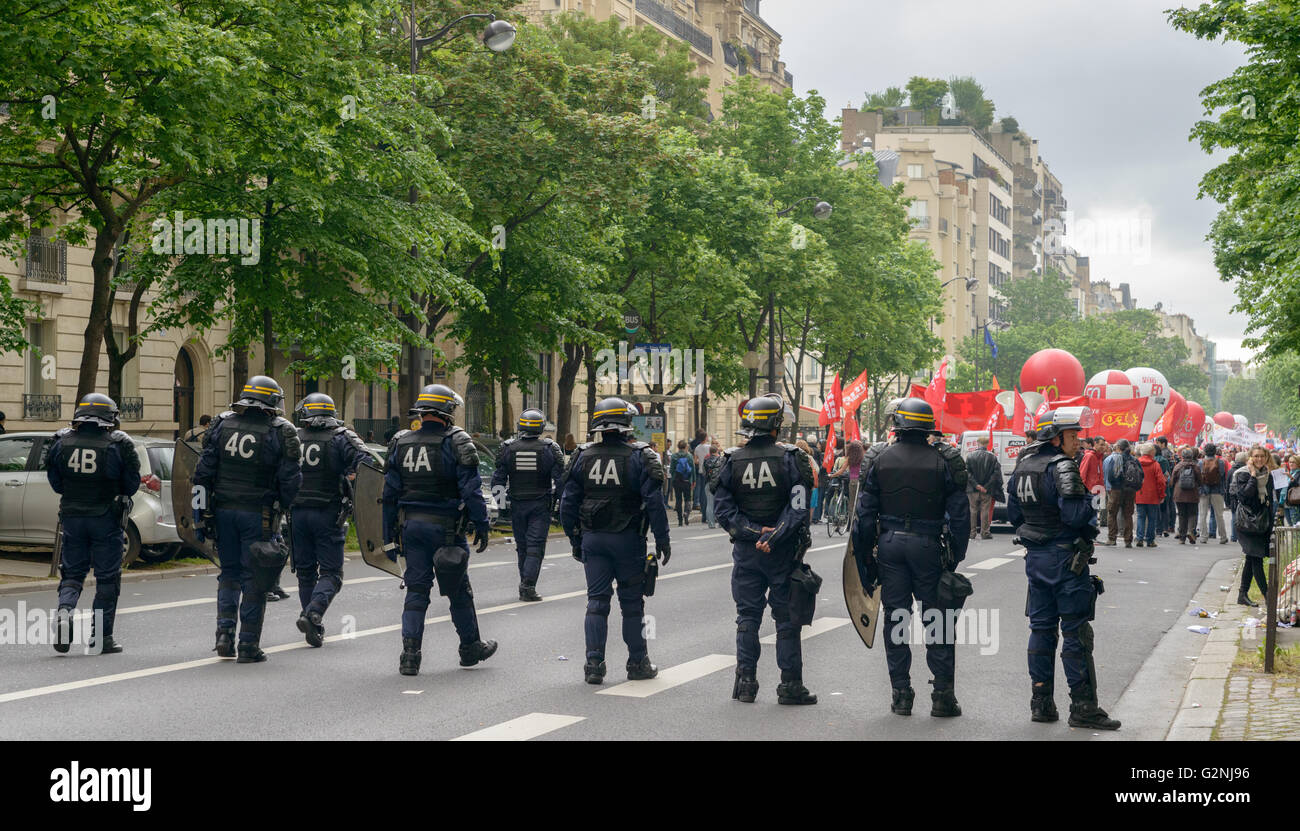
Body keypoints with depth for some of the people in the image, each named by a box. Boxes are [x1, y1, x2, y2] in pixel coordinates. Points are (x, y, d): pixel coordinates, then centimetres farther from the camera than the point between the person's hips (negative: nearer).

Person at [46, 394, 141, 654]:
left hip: (72, 517, 3)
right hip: (106, 519, -3)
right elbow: (131, 485, -4)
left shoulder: (62, 442, -2)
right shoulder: (119, 445, -12)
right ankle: (102, 637, 9)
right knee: (107, 578, 7)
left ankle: (64, 611, -12)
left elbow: (55, 482, 5)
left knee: (72, 573, 15)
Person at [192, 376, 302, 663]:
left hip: (224, 510, 3)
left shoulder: (222, 425, 4)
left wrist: (200, 514, 6)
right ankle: (248, 646, 6)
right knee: (253, 580, 4)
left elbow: (203, 472, 3)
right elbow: (291, 480, -6)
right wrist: (279, 509, 13)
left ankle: (224, 634, 5)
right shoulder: (280, 432, -6)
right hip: (258, 515, -3)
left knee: (229, 574, 17)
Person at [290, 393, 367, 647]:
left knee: (305, 572, 14)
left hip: (297, 514, 3)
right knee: (331, 572, 3)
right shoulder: (341, 438, -3)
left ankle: (313, 626, 16)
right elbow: (365, 462, -15)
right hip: (328, 514, -3)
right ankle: (313, 614, -20)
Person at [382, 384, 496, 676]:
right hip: (445, 527, -4)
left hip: (411, 525, 4)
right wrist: (481, 525, -5)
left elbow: (390, 494, 8)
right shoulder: (457, 443, -9)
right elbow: (471, 489, -12)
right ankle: (470, 647, 24)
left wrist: (389, 536, 13)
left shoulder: (400, 443, 6)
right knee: (459, 591, 10)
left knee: (416, 589, 7)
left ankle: (410, 653, -2)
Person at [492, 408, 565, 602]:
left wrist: (500, 506, 10)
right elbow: (560, 480, -4)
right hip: (541, 505, -2)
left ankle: (525, 584, 20)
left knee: (521, 547, 13)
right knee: (535, 546, -2)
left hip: (517, 504, 2)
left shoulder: (507, 448, 0)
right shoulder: (550, 449, -5)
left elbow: (498, 480, 2)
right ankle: (528, 586, -13)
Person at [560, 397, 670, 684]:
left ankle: (594, 664, 1)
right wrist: (662, 540, -2)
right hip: (628, 540, -2)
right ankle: (637, 663, 14)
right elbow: (654, 502, -10)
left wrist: (575, 539, 14)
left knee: (597, 601, 7)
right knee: (632, 603, 8)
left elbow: (568, 502, 5)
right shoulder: (639, 456, -8)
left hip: (592, 539, 3)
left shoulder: (583, 456, 2)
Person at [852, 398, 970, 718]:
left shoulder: (880, 459, -1)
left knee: (895, 619, 8)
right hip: (928, 546, -1)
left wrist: (865, 553, 9)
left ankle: (901, 694, 10)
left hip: (890, 544, 1)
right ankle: (943, 696, 5)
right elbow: (959, 512, -5)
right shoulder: (944, 460, -4)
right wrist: (957, 555, 2)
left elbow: (865, 511, 1)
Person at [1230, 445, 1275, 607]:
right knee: (1256, 559, -10)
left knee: (1251, 560, 8)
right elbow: (1244, 496, -22)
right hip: (1247, 523, -7)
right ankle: (1267, 594, -8)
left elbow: (1270, 501, 17)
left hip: (1262, 523, 7)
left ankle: (1243, 595, 14)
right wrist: (1253, 476, -19)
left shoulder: (1267, 476, 11)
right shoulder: (1243, 475, -8)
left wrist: (1270, 525, 15)